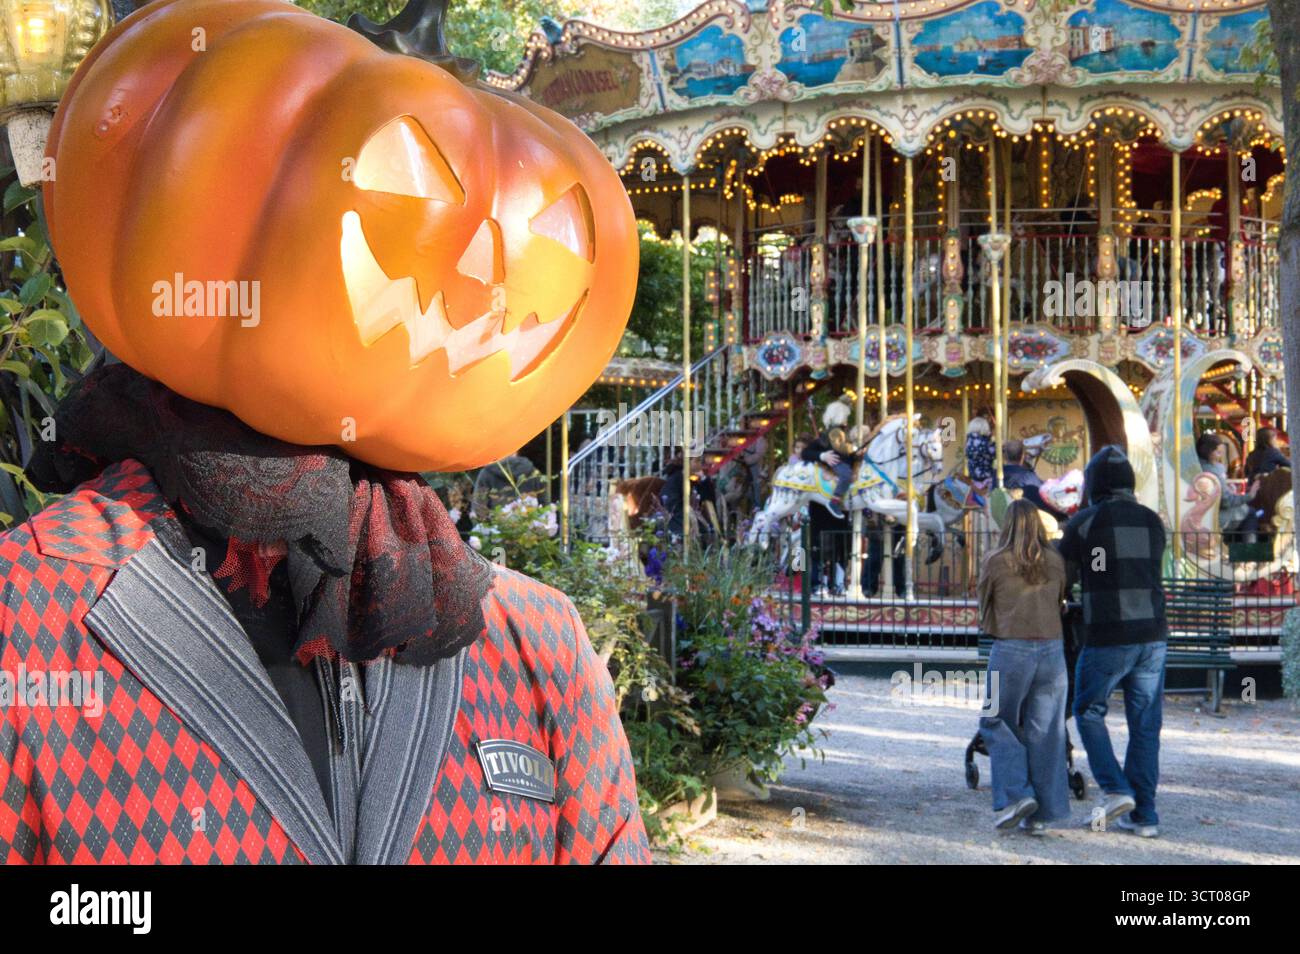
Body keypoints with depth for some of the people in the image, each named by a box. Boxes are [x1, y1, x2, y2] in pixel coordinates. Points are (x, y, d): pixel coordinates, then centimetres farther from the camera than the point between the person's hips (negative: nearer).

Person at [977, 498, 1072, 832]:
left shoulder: (995, 562, -4)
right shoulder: (1056, 562, 4)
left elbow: (985, 614, 6)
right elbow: (1060, 606, 12)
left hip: (1010, 651, -3)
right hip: (1051, 650, 3)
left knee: (996, 723, 11)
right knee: (1044, 732, 7)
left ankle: (1016, 795, -5)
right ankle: (1041, 812, 6)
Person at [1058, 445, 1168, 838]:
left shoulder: (1083, 523, -4)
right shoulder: (1153, 522, 10)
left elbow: (1063, 574, 6)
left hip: (1107, 639, -4)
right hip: (1151, 635, 4)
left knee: (1089, 712, 14)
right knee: (1145, 726, 9)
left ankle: (1116, 790, -2)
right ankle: (1143, 814, 8)